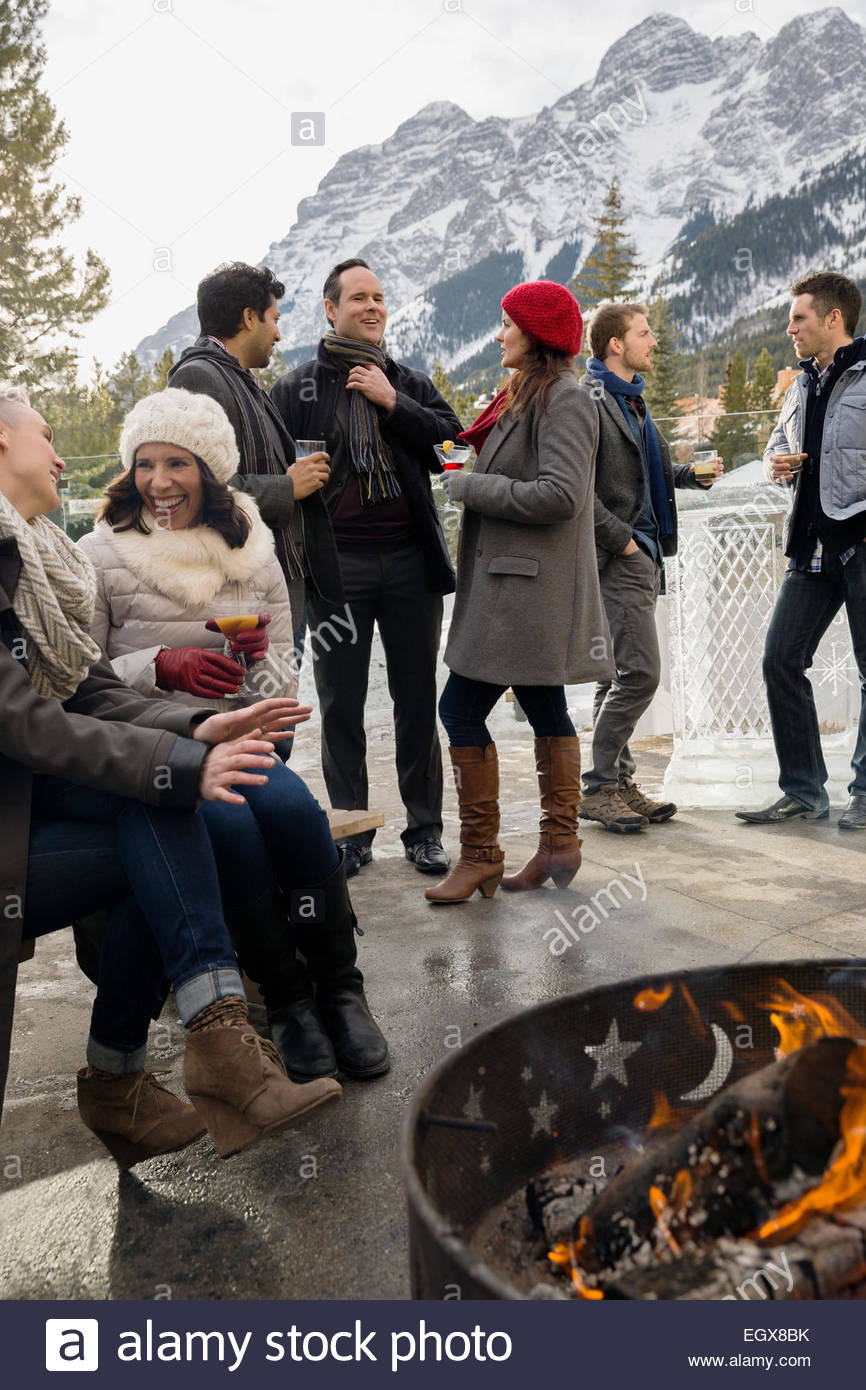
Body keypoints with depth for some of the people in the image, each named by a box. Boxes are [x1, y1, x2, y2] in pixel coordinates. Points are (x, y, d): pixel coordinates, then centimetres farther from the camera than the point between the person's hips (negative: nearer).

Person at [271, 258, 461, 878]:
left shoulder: (411, 383, 15)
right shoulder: (296, 388, 9)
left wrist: (392, 403, -7)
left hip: (411, 558, 2)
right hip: (336, 563, -1)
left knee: (418, 699, 6)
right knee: (341, 705, 4)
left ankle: (424, 830, 17)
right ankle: (351, 834, 16)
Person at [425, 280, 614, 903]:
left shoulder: (565, 400, -11)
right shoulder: (523, 396, 19)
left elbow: (560, 495, -21)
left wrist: (468, 487, -14)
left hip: (528, 587, -10)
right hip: (511, 582, 10)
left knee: (462, 708, -9)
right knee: (545, 708, 12)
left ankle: (480, 854, 0)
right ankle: (560, 843, 21)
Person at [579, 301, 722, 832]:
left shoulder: (632, 400, 21)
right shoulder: (588, 400, -9)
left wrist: (693, 472, 11)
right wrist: (621, 539, -16)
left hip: (643, 554, 10)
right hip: (617, 557, -10)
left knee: (621, 675, 11)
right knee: (639, 673, -12)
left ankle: (619, 782, 17)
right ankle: (599, 786, -3)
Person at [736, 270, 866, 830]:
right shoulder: (802, 386, 18)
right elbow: (779, 441, 32)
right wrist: (777, 461, 9)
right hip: (815, 547, 7)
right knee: (782, 659, 3)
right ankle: (804, 792, 12)